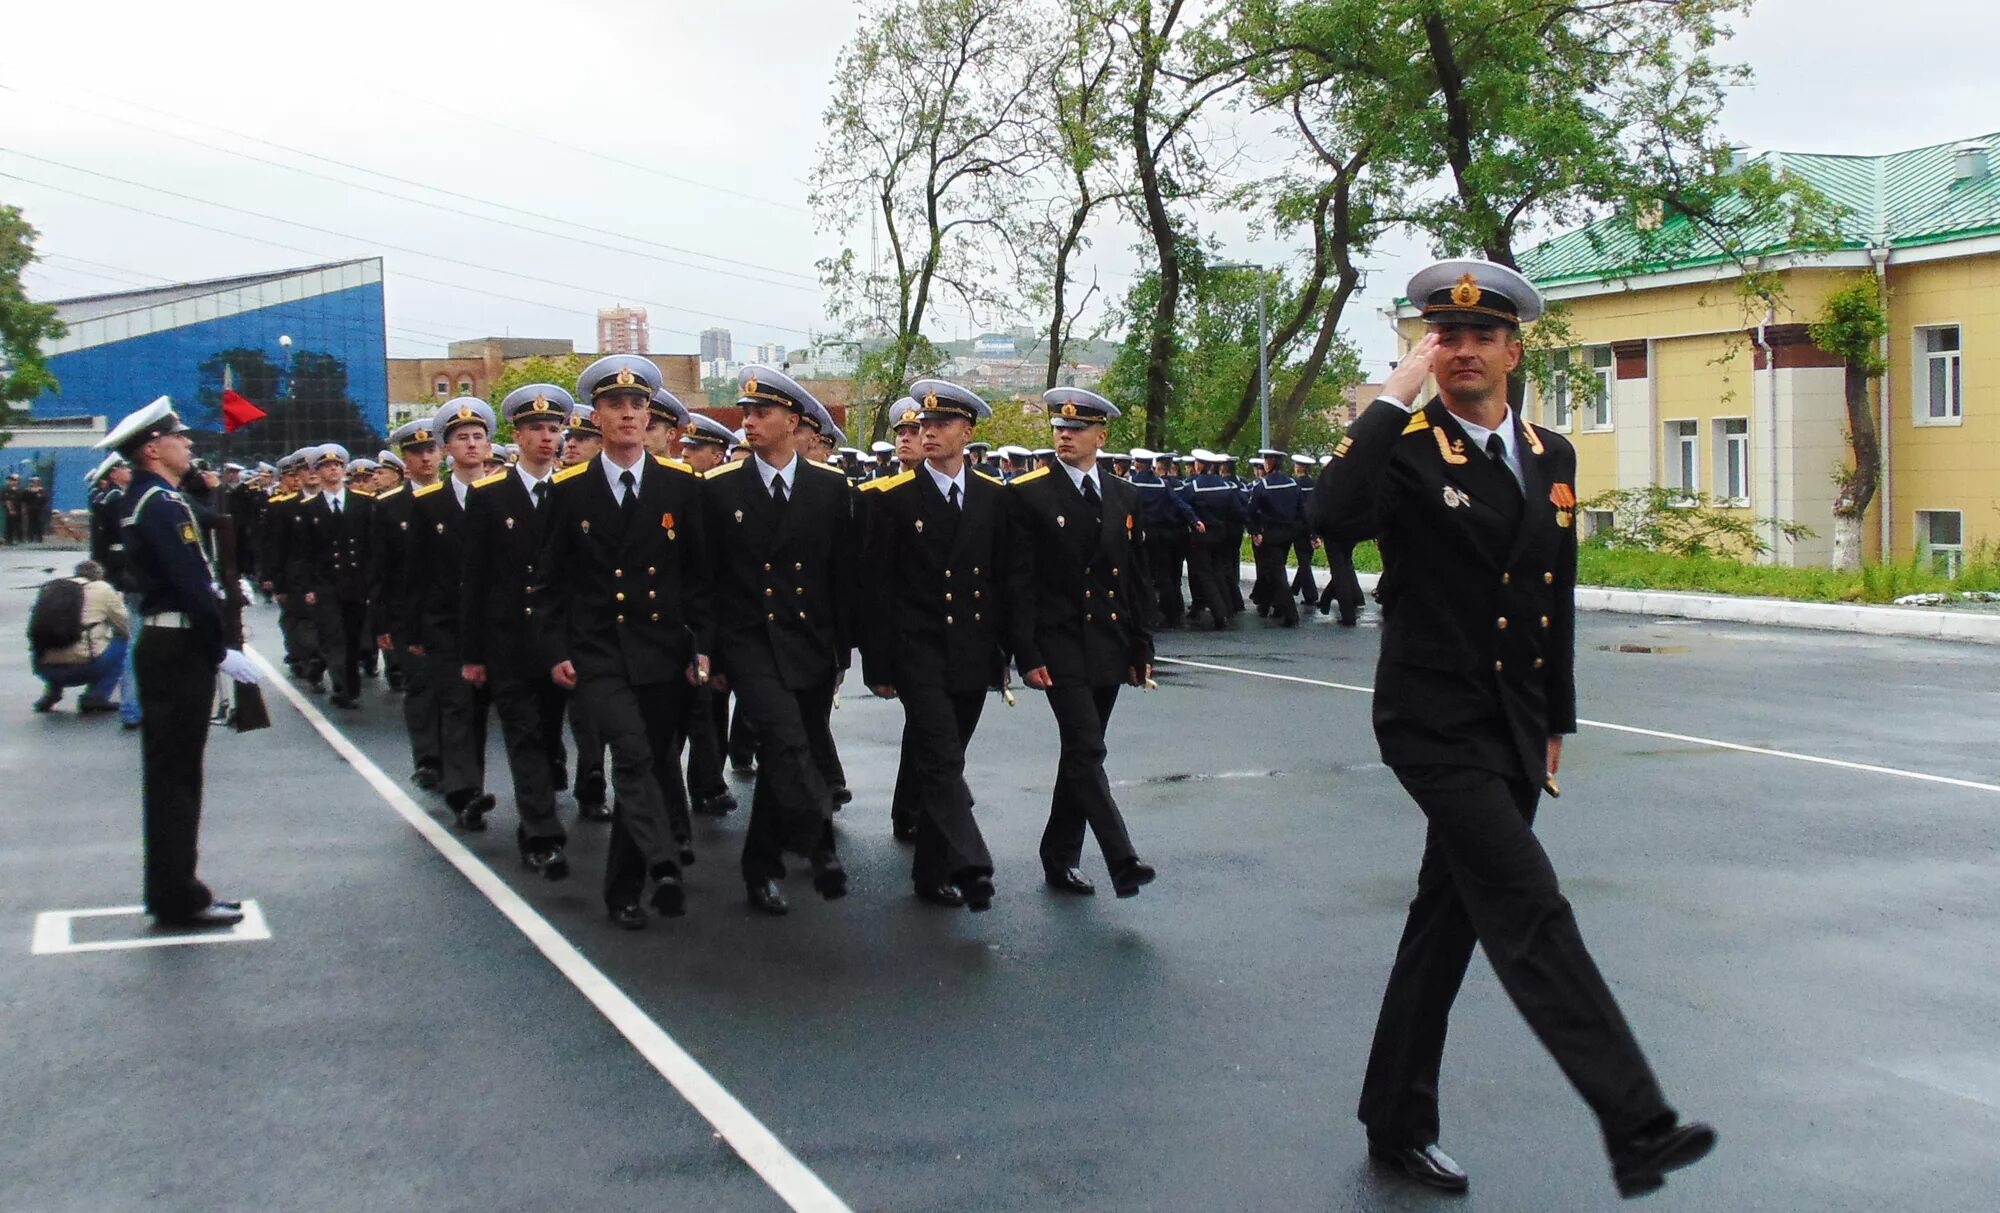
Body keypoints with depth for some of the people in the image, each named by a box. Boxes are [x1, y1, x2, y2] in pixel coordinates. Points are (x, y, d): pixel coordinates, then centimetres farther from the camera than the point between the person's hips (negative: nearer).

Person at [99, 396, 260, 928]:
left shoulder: (147, 498, 14)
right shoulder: (162, 504, -17)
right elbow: (190, 585, -22)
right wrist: (221, 650, -18)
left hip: (164, 644, 10)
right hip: (180, 649, -10)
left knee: (172, 772, 15)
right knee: (176, 773, -4)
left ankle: (172, 890, 23)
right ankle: (178, 898, 3)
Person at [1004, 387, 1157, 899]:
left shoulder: (1124, 497, 10)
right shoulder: (1029, 494, -5)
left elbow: (1137, 578, 13)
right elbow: (1019, 581, -8)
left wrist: (1142, 646, 8)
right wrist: (1027, 655, -13)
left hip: (1109, 648, 5)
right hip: (1060, 647, -5)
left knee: (1081, 755, 11)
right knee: (1087, 752, -13)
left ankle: (1060, 857, 21)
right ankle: (1122, 861, -15)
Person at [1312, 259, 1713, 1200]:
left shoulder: (1552, 456, 10)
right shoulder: (1405, 448, -8)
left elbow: (1556, 598, 17)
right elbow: (1334, 516, -31)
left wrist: (1556, 723, 18)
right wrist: (1395, 395, -23)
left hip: (1513, 734, 7)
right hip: (1435, 725, -7)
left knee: (1449, 921, 13)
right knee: (1530, 912, -15)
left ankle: (1398, 1123, 25)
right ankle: (1637, 1129, -16)